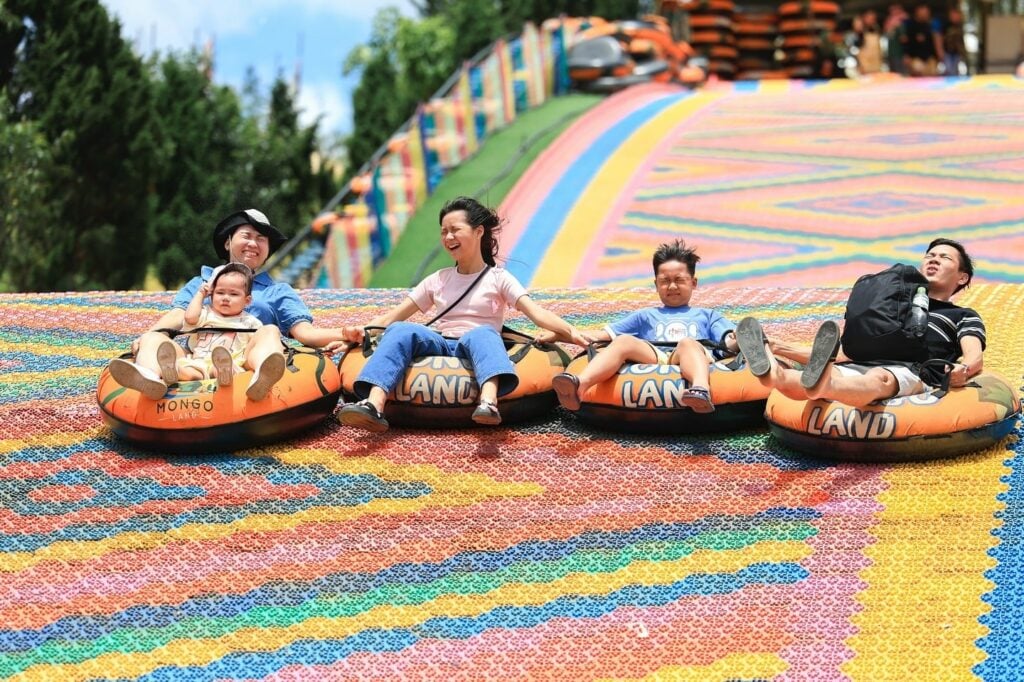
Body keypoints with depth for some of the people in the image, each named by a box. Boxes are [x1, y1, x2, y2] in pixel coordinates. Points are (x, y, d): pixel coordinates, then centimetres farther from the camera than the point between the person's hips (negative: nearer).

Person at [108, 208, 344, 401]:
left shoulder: (279, 291, 30)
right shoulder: (200, 283, 33)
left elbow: (305, 332, 14)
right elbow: (177, 316, 14)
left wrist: (343, 334, -6)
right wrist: (146, 336, -9)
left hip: (246, 360, -1)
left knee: (269, 332, -30)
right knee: (154, 340, -24)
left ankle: (262, 379, -66)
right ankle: (151, 378, -61)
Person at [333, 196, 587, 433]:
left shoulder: (498, 278, 9)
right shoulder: (438, 280, 19)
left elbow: (537, 313, -4)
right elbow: (393, 316, 16)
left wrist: (571, 332, -22)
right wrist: (362, 332, -3)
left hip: (477, 345, -3)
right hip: (440, 346, 3)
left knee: (482, 333, -37)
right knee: (401, 331, -26)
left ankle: (489, 402, -66)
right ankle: (374, 405, -48)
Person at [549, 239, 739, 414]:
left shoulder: (708, 316, 35)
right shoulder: (646, 316, 39)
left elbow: (730, 342, 18)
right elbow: (605, 335, 29)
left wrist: (738, 340, -8)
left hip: (690, 360, -1)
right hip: (652, 359, 1)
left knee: (688, 343, -35)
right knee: (624, 341, -27)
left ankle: (701, 389, -66)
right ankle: (579, 385, -52)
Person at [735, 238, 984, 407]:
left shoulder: (964, 317, 27)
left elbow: (975, 357, 6)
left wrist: (962, 370, -22)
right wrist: (783, 349, 24)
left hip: (911, 372, -6)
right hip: (861, 367, 6)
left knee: (877, 379, -42)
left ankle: (821, 384, -73)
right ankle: (774, 373, -62)